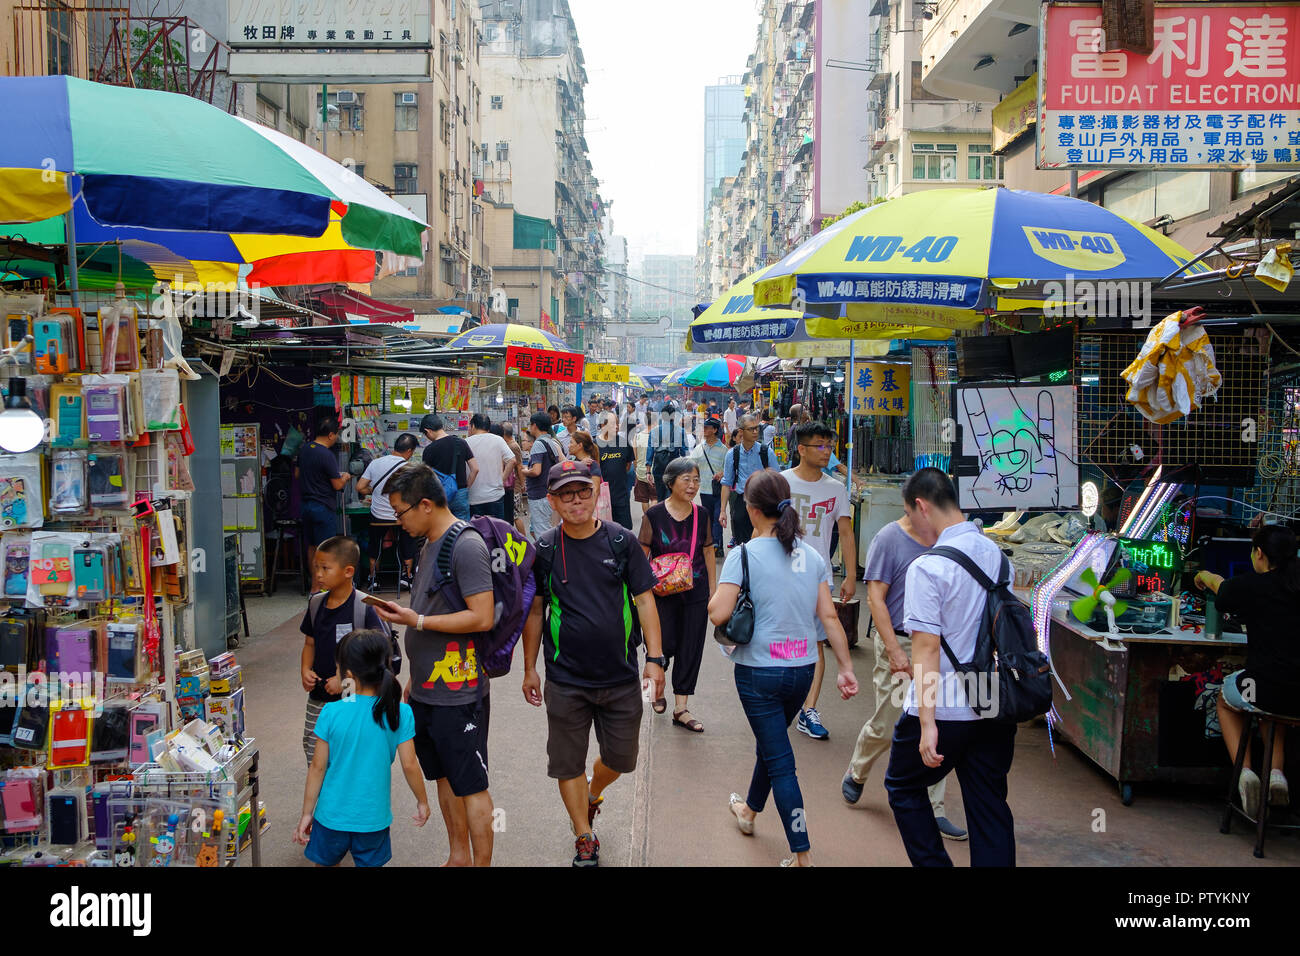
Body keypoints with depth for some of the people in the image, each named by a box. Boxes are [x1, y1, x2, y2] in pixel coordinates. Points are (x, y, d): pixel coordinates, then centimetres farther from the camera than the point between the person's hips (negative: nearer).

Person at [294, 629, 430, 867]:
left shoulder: (332, 713, -15)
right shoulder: (400, 713, -13)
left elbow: (318, 767, -8)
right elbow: (409, 765, -9)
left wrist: (307, 813, 4)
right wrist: (423, 801, 8)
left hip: (332, 815, 0)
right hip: (374, 818, 0)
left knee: (326, 863, 21)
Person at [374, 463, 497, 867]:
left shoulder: (466, 545, -17)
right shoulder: (430, 544, 11)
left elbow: (482, 618, -23)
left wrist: (416, 621, -20)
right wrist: (415, 678, 19)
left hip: (458, 693, -9)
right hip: (426, 690, 9)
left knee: (470, 787, 0)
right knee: (444, 777, 19)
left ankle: (482, 864, 11)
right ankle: (458, 857, 33)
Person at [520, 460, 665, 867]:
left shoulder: (621, 540, -3)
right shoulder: (545, 550, -2)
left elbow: (644, 600, -1)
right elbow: (535, 611, 6)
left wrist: (655, 657, -7)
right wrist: (529, 668, 7)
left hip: (621, 677, 1)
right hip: (565, 680, 0)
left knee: (620, 759, 13)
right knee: (568, 763, 6)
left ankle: (592, 794, 45)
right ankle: (584, 838, 26)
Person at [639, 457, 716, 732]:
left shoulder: (702, 515, 3)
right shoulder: (654, 515, -8)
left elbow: (708, 553, 10)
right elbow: (642, 556, -3)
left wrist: (713, 592, 9)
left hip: (696, 593, 3)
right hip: (664, 593, -3)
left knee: (691, 648, 5)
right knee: (666, 643, -4)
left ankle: (681, 708, 16)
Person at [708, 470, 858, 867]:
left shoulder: (744, 555, -13)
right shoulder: (812, 557, 2)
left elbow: (719, 613, -20)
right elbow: (829, 617, 0)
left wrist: (712, 601, 2)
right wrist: (846, 669, 4)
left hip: (759, 671, -5)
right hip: (803, 670, 5)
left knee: (780, 761, 3)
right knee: (771, 741, 26)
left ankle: (803, 855, 2)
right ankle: (749, 810, 49)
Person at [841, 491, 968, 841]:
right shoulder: (888, 539, -9)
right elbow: (875, 599, -12)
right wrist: (895, 650, -17)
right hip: (900, 644, -5)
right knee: (886, 726, 3)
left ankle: (933, 809, 15)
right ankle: (856, 774, 32)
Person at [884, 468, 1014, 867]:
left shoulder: (927, 567, -16)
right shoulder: (995, 553, 5)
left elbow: (926, 648, -19)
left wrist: (927, 724, -19)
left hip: (944, 709, -6)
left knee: (903, 787, 16)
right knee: (989, 803, 13)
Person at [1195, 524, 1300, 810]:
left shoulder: (1251, 586, -7)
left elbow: (1218, 584, 17)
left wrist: (1203, 575, 41)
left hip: (1266, 690, -4)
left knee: (1226, 700, 32)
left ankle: (1245, 770, 13)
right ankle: (1276, 771, 25)